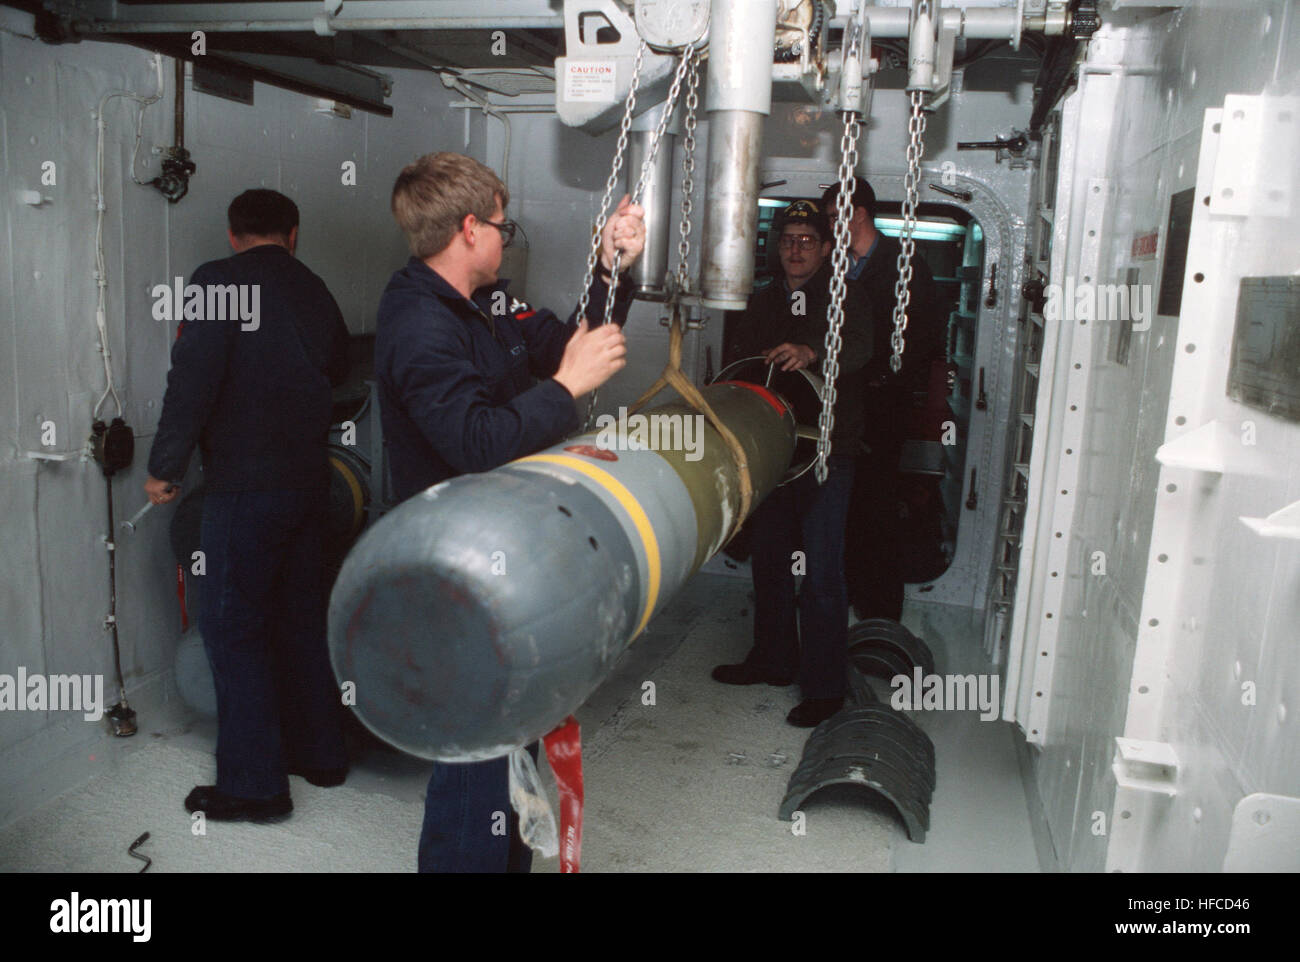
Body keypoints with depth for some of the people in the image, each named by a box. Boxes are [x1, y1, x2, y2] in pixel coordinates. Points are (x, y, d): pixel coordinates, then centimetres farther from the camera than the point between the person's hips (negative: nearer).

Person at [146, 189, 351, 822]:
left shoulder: (218, 282, -8)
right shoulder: (315, 291, 10)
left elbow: (192, 380, -15)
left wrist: (163, 467, -6)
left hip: (244, 485, -6)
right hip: (309, 479, 7)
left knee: (231, 626, 2)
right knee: (301, 614, 17)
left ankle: (254, 786, 8)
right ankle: (320, 752, 28)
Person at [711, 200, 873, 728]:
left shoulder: (845, 296, -1)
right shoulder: (764, 302, 16)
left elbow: (859, 346, -21)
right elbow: (737, 360, 14)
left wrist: (812, 351, -40)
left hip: (827, 452, -6)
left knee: (821, 574, -6)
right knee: (768, 559, 15)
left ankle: (824, 687, 4)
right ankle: (773, 659, 32)